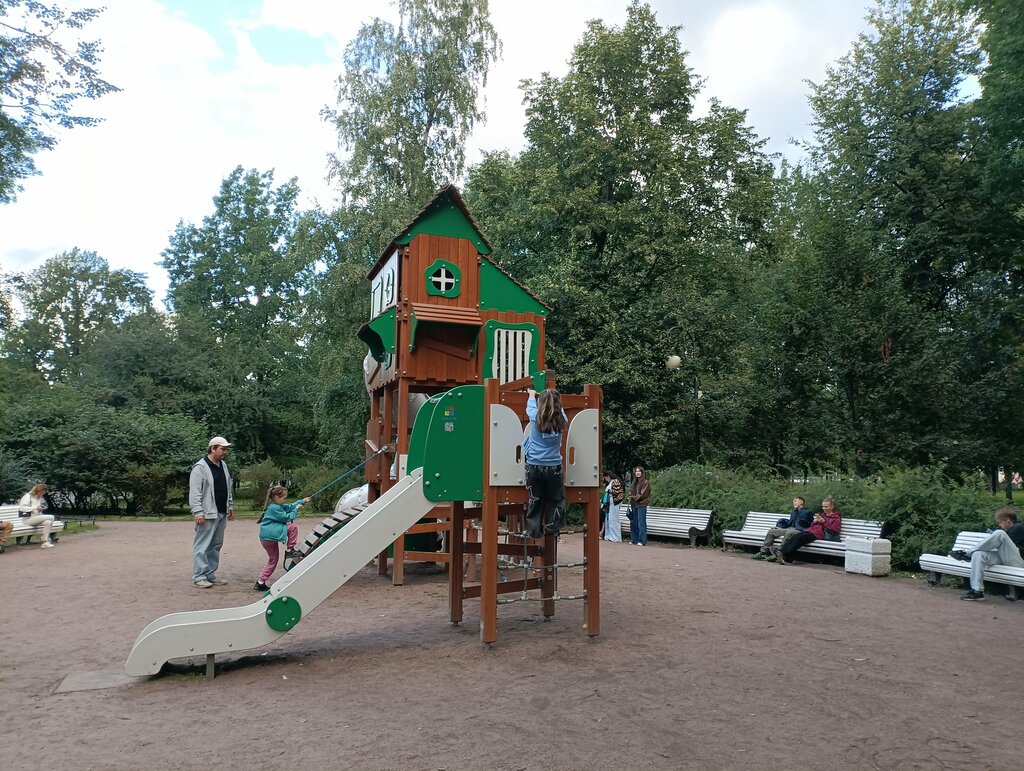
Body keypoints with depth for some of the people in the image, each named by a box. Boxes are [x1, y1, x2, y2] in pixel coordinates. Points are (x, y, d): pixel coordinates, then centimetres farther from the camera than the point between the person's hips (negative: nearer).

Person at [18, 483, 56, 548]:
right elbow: (21, 508, -19)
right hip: (28, 519, -7)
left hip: (37, 518, 7)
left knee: (48, 522, -24)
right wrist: (35, 508, -25)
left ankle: (45, 542, -23)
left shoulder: (40, 498, 15)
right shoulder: (27, 496, -7)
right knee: (51, 517, -22)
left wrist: (40, 509, 2)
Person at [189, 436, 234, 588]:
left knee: (216, 545, 13)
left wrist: (230, 506, 20)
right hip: (207, 514, -8)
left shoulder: (223, 465, 14)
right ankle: (199, 577, 4)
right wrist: (198, 512, -19)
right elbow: (194, 492, -15)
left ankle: (210, 574, 21)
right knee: (202, 546, -3)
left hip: (221, 513, 8)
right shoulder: (200, 467, -11)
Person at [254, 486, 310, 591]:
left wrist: (302, 501, 24)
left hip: (266, 537, 10)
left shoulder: (275, 506, 15)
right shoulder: (274, 508, -15)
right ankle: (290, 550, -3)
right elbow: (287, 518, -11)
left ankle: (260, 582, 14)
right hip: (269, 536, -10)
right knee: (293, 527, -9)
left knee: (273, 559, 15)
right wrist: (296, 509, 1)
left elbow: (289, 507, 25)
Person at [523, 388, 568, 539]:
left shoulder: (535, 418, -6)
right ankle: (553, 524, 9)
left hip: (534, 466, 0)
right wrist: (554, 399, 38)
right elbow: (561, 411, 20)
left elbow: (530, 406, 16)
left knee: (535, 500, 8)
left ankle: (533, 531, 13)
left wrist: (532, 395, 36)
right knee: (556, 498, 15)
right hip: (554, 467, 0)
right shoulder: (561, 422, -4)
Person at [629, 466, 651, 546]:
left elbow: (643, 494, -11)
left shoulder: (646, 482, -5)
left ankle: (642, 541, -3)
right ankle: (634, 540, 15)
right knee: (634, 523, 8)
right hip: (634, 505, 7)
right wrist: (630, 497, -1)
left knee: (641, 523, -6)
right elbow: (631, 492, 19)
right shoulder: (635, 482, 17)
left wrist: (634, 497, -9)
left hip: (641, 505, -7)